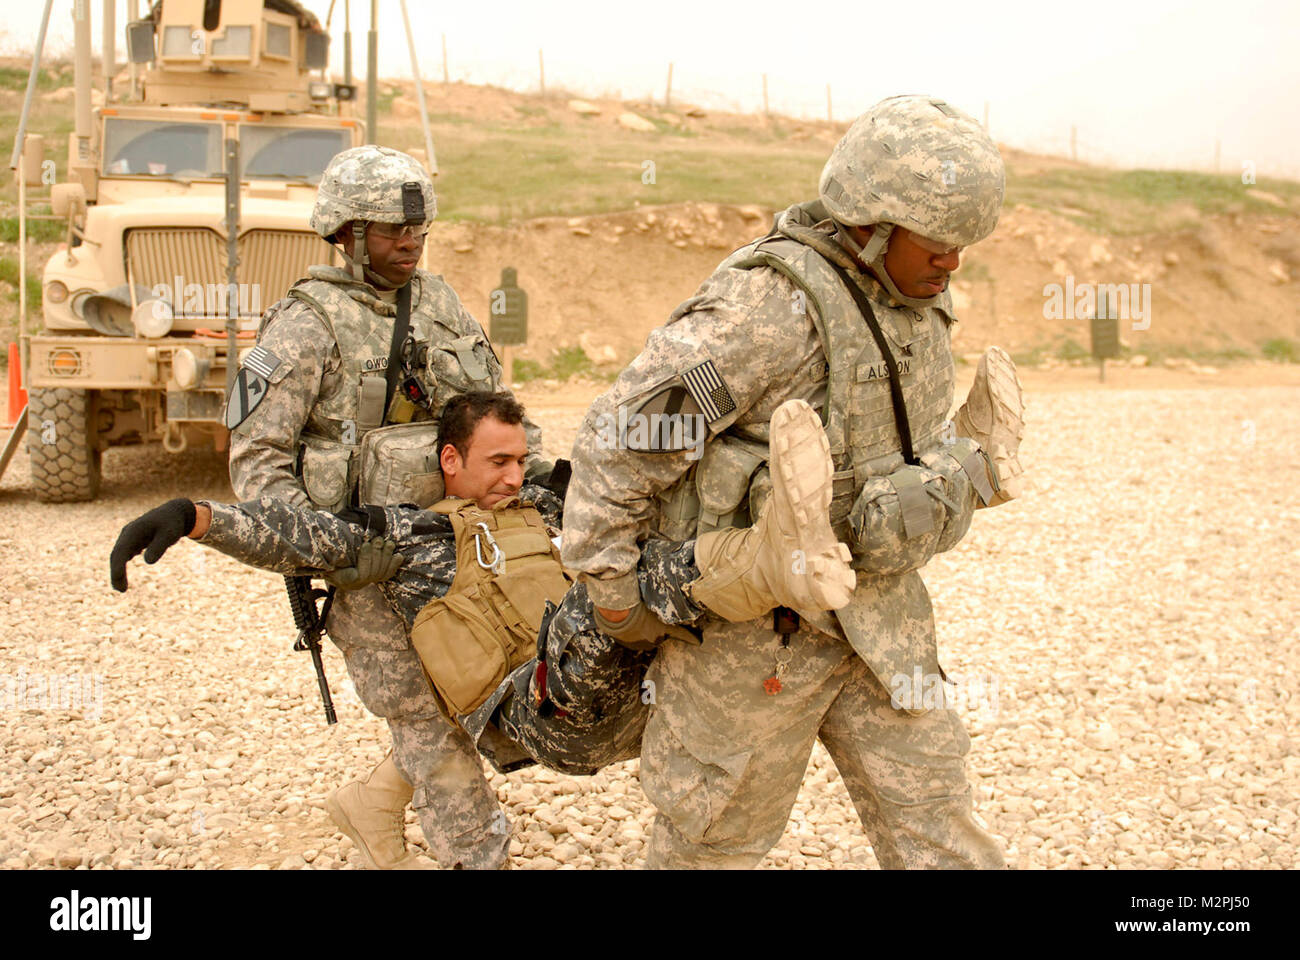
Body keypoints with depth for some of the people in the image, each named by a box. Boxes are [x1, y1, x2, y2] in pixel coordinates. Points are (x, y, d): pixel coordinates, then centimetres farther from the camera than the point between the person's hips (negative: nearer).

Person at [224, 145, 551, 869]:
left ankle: (376, 803, 30)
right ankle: (479, 856, 11)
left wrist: (538, 471, 2)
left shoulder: (440, 304, 9)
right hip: (364, 557, -6)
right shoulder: (307, 325, -10)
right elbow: (257, 455, -10)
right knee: (431, 720, -3)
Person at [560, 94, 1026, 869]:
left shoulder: (915, 302, 4)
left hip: (875, 616, 8)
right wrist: (610, 585, -14)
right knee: (721, 835, 10)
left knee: (933, 820, 10)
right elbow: (622, 434, -22)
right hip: (755, 623, -7)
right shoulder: (772, 303, -24)